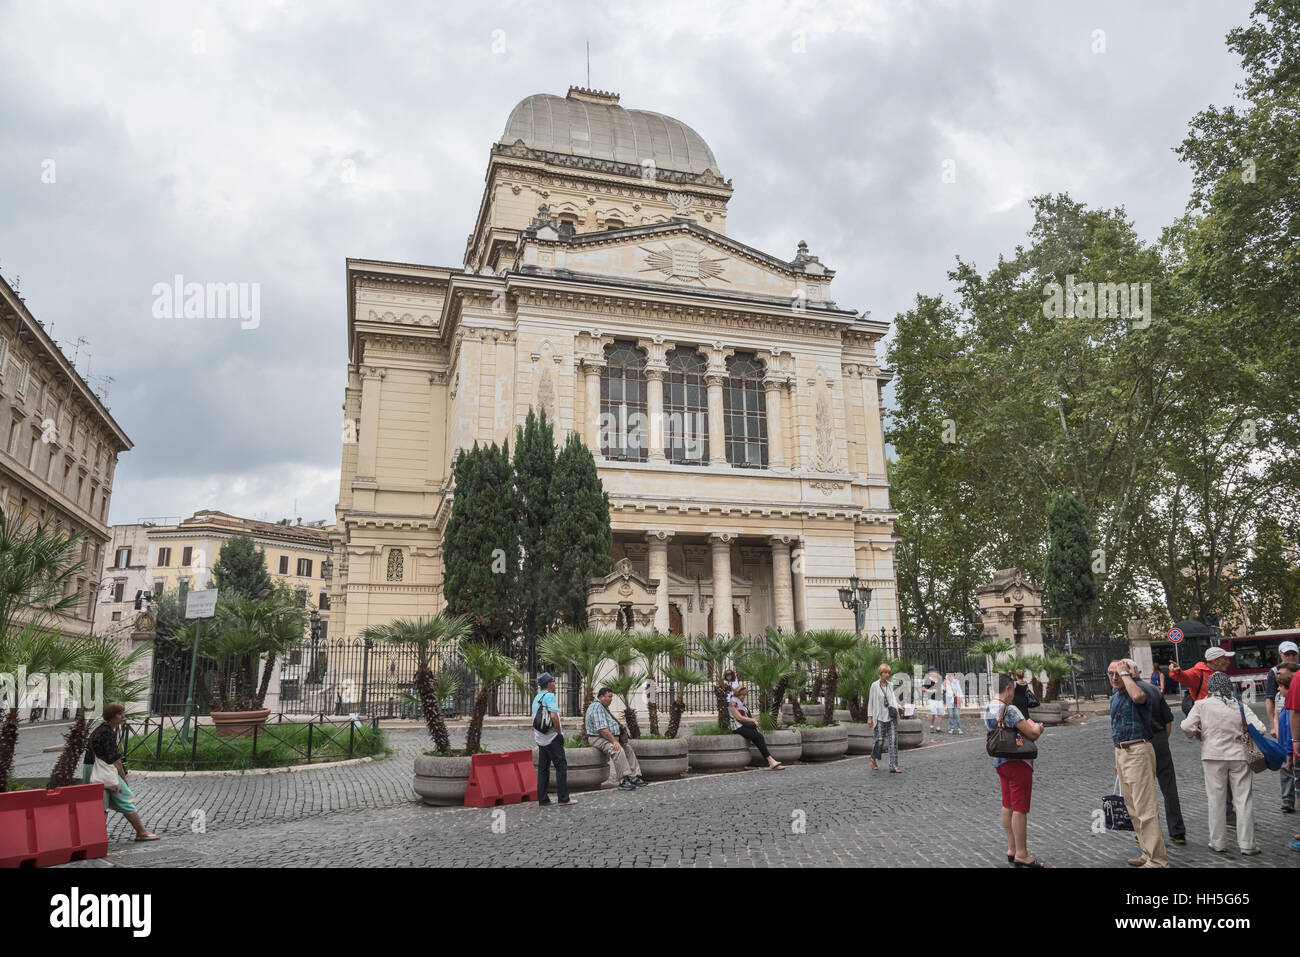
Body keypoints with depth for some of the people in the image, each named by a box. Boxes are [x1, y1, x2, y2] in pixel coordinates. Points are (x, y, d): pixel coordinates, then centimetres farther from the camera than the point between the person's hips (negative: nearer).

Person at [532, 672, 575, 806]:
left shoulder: (536, 698, 15)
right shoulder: (549, 696, -12)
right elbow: (554, 716, -22)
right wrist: (559, 732, -13)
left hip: (540, 738, 8)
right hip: (552, 737, -8)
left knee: (543, 768, 10)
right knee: (561, 766, -3)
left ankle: (542, 799, 11)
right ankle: (563, 798, -4)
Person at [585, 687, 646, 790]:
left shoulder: (604, 707, 21)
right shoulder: (597, 707, -16)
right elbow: (602, 729, -24)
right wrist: (614, 741, -24)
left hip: (611, 737, 11)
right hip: (599, 739, -11)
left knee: (628, 747, 6)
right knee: (618, 750, -31)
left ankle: (634, 777, 3)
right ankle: (623, 781, -34)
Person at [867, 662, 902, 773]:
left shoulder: (890, 685, 11)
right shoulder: (875, 685, -3)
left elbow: (893, 699, 14)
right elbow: (871, 701, -2)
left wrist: (898, 707, -8)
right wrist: (869, 717, -4)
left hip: (891, 716, 4)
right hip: (880, 717, -4)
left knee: (893, 740, -2)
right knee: (880, 740, -4)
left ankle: (894, 766, 0)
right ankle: (873, 759, 24)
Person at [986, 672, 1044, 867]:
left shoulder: (988, 710, 8)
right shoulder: (1009, 710, -21)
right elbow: (1032, 734, -20)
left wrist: (1032, 728, 9)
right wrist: (1038, 729, 2)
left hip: (999, 761, 9)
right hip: (1018, 762, -9)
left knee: (1007, 806, 14)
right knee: (1020, 809, -1)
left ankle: (1011, 850, 22)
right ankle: (1021, 855, 5)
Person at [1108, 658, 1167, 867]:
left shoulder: (1140, 689, -12)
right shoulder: (1114, 697, 15)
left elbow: (1138, 696, -39)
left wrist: (1125, 673, -25)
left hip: (1138, 752, -9)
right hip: (1121, 752, 9)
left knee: (1145, 807, -9)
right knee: (1133, 808, 15)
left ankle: (1156, 860, -5)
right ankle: (1148, 854, 24)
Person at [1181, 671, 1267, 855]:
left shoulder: (1202, 705, -4)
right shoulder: (1240, 706, 0)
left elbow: (1187, 725, -13)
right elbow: (1260, 728, -8)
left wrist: (1196, 734, 7)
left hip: (1214, 756, -1)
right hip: (1239, 755, 1)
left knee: (1217, 800, 8)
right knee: (1243, 800, 8)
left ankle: (1218, 842, 14)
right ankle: (1247, 844, 10)